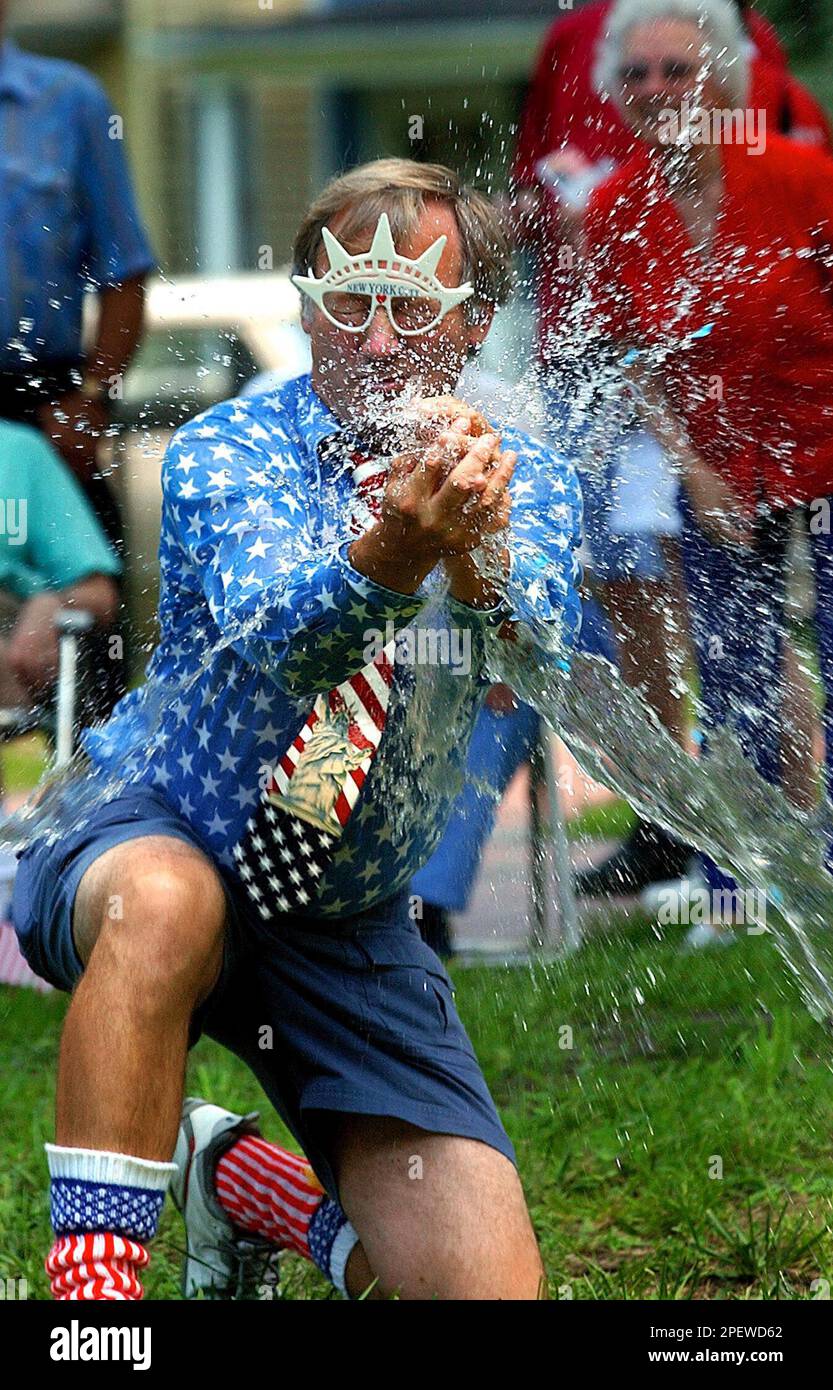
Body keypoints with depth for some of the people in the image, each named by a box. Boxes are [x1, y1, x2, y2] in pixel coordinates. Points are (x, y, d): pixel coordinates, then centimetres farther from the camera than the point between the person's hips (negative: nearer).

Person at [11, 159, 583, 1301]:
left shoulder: (523, 481, 1)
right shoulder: (223, 454, -9)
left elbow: (544, 637, -22)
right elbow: (272, 628, -30)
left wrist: (475, 554, -46)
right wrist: (382, 560, -52)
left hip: (350, 927, 4)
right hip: (154, 829, -3)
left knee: (491, 1285, -8)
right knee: (167, 899, -42)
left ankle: (237, 1179, 20)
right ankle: (96, 1266, -33)